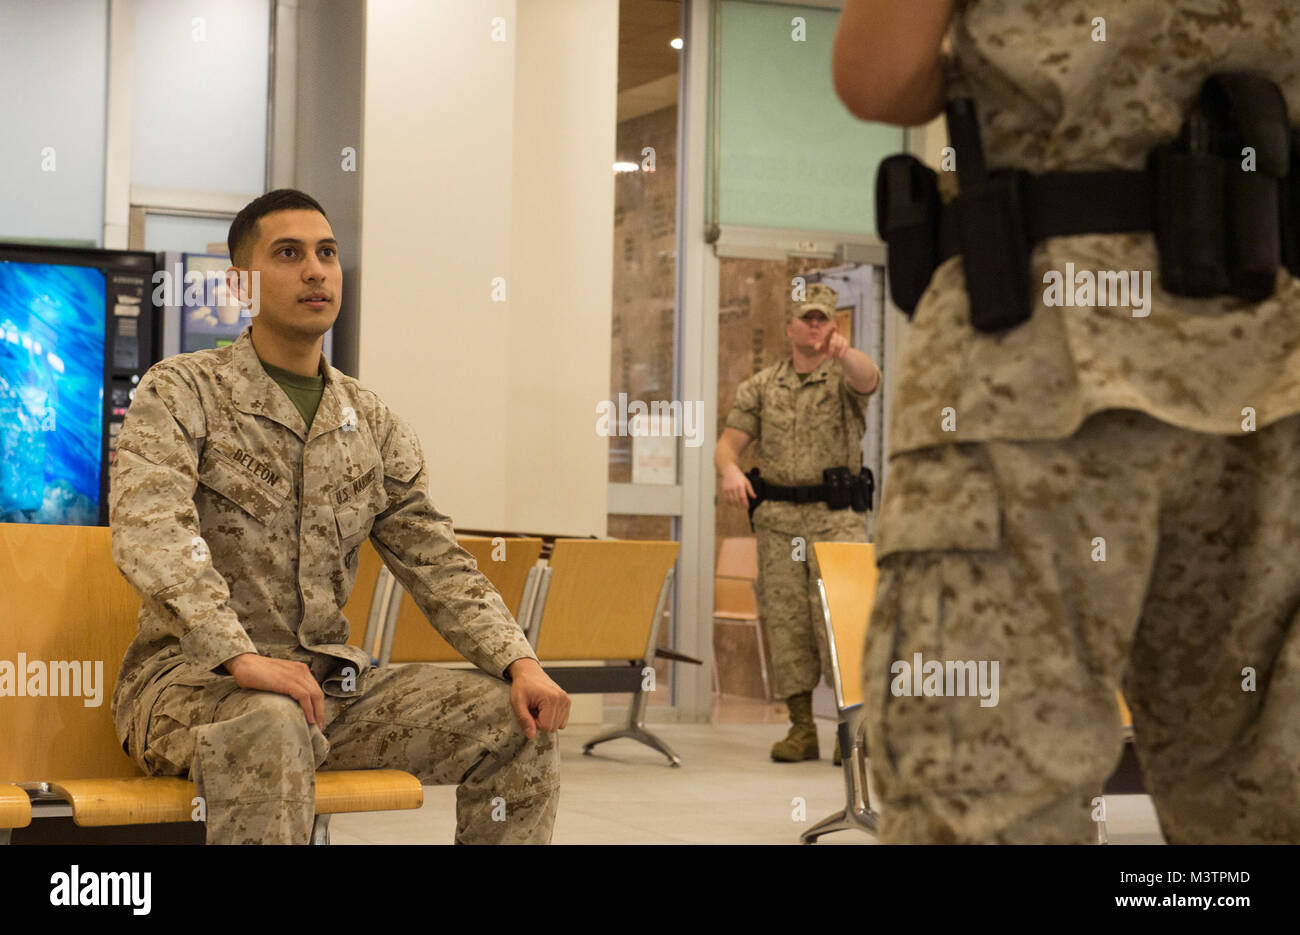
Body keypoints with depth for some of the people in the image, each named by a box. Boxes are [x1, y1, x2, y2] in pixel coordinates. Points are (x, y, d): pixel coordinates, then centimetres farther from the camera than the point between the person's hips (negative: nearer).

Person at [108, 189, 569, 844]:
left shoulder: (373, 424, 14)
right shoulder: (181, 391, -3)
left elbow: (436, 564, 11)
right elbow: (148, 531, -20)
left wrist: (520, 662, -7)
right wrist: (240, 656, -34)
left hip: (331, 676, 6)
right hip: (190, 674, -6)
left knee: (518, 722, -9)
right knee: (271, 727, -40)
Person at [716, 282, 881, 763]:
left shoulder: (842, 375, 5)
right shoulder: (760, 386, 14)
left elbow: (868, 378, -20)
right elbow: (729, 442, 9)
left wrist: (843, 352, -43)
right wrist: (729, 470, -15)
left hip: (837, 518, -3)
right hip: (778, 519, 3)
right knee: (785, 622, 2)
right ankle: (801, 728, 10)